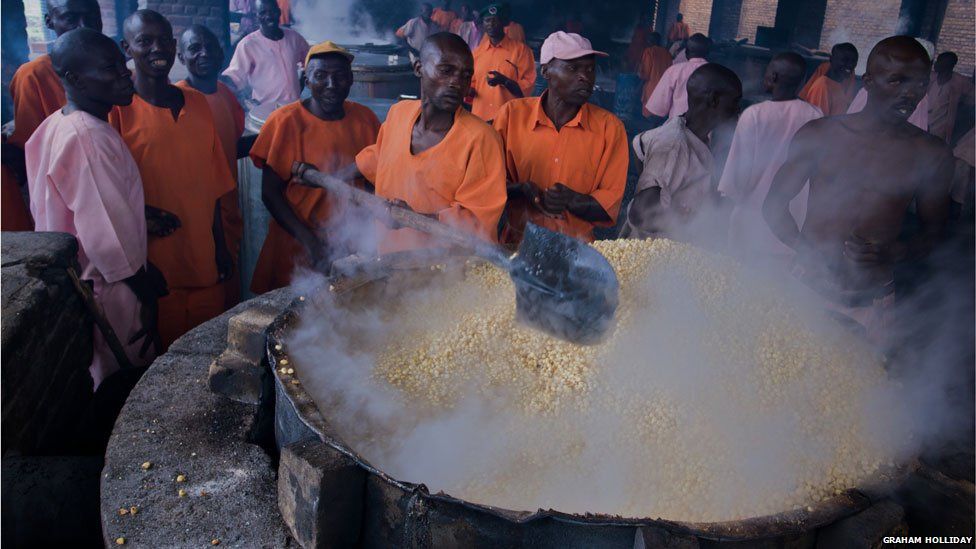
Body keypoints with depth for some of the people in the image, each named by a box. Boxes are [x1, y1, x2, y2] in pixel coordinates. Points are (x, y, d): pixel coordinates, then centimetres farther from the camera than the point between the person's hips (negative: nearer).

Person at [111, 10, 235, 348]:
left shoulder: (197, 103, 8)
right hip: (153, 262, -4)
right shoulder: (117, 107, -6)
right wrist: (141, 213, -22)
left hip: (204, 257, 4)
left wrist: (221, 246, 12)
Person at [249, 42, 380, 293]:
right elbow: (270, 193, -8)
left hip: (355, 248, 3)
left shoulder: (365, 118, 3)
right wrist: (310, 241, -16)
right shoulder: (286, 122, -8)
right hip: (299, 253, -3)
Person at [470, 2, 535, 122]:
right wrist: (469, 90, -2)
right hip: (479, 117, 4)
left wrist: (504, 81, -20)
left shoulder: (521, 49, -1)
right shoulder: (477, 51, 11)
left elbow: (528, 87, -4)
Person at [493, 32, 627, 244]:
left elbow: (609, 206, 1)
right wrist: (524, 191, -14)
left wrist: (571, 200, -18)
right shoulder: (512, 114, 1)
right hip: (518, 241, 0)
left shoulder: (610, 128, 1)